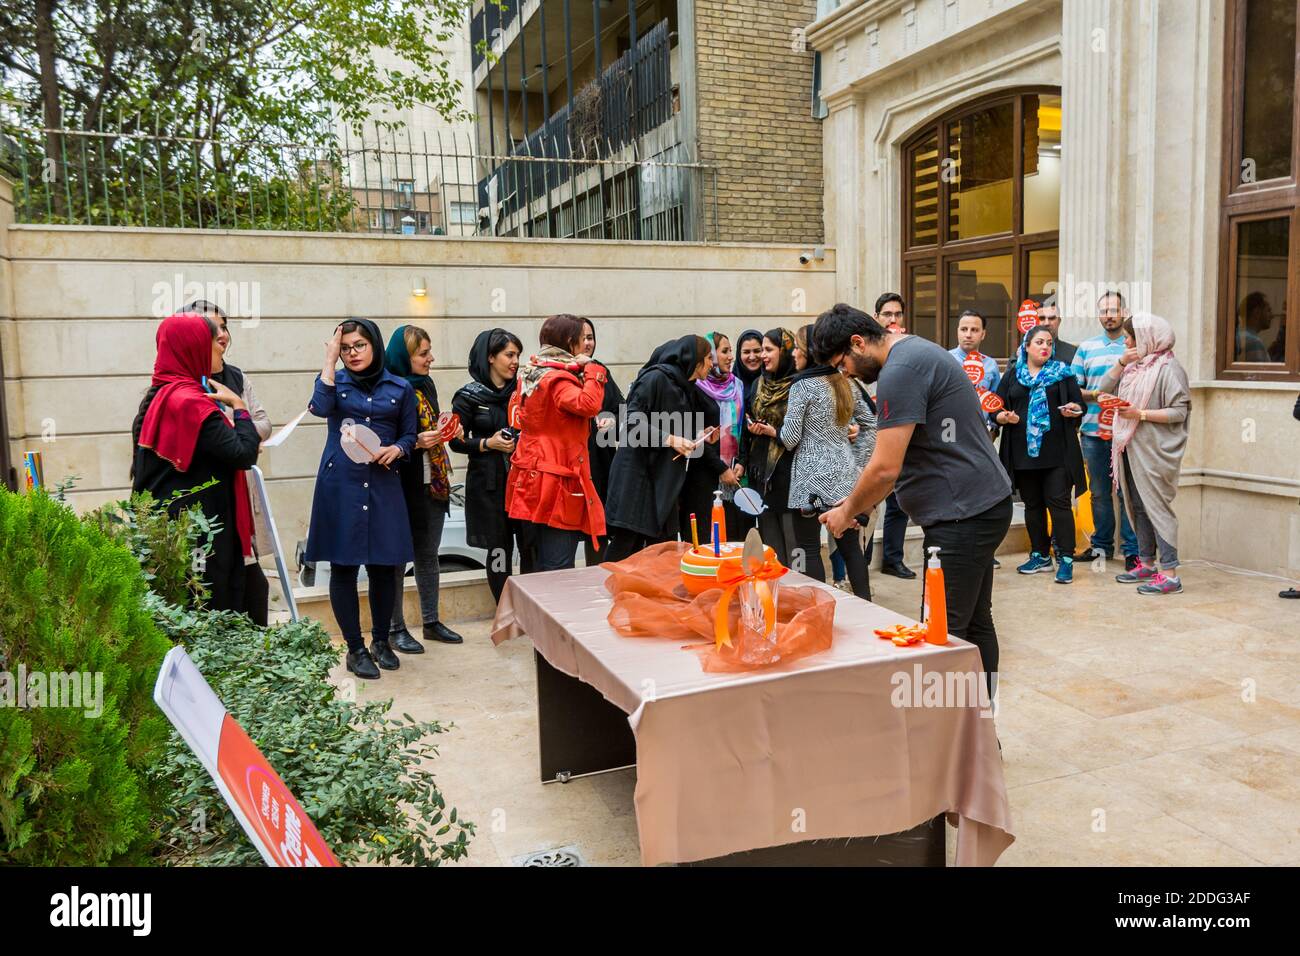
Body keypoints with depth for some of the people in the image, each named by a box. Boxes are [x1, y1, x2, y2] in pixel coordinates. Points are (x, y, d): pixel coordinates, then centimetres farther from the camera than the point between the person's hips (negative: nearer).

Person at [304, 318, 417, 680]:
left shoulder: (400, 388, 8)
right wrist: (330, 360, -9)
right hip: (340, 484, -1)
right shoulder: (335, 380, 7)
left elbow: (410, 435, 13)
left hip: (383, 484, 1)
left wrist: (396, 450, -9)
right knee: (343, 567, 1)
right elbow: (320, 407, -15)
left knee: (384, 566, 5)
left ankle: (381, 641, 24)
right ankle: (355, 649, 13)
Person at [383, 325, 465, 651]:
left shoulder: (426, 384, 9)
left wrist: (449, 431, 3)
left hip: (433, 484, 7)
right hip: (402, 486, -7)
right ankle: (396, 628, 15)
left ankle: (431, 621, 26)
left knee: (428, 554, 15)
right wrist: (415, 442, -26)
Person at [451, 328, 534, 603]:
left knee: (532, 548, -3)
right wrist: (488, 444, -13)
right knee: (499, 550, 4)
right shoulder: (469, 396, -1)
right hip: (490, 484, -2)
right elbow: (457, 441, 0)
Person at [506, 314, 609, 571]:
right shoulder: (558, 379, -15)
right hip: (558, 482, -9)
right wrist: (593, 372, -14)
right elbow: (588, 405, -32)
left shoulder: (531, 375, 11)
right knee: (559, 567, -6)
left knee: (544, 563, 17)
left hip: (533, 478, 9)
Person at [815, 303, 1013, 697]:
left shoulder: (900, 372, -17)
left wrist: (848, 512, -3)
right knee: (975, 624, 15)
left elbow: (885, 469, -19)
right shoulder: (917, 351, 16)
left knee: (947, 634, -7)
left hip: (963, 516, -11)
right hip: (982, 506, 11)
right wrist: (858, 503, 15)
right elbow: (899, 461, 20)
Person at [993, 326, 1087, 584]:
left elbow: (1079, 404, 6)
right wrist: (1004, 417, -13)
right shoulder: (1012, 376, 11)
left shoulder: (1062, 373, 8)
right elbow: (997, 410, 9)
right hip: (1023, 452, 3)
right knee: (1032, 504, 10)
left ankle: (1066, 559, -3)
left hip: (1057, 452, -2)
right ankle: (1040, 555, 21)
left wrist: (1073, 410, -16)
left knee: (1058, 502, -7)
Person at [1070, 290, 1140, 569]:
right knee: (1099, 492, 10)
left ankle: (1132, 549, 5)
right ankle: (1101, 544, 21)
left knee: (1127, 491, -2)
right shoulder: (1086, 347, 11)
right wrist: (1095, 394, -9)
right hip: (1093, 431, 3)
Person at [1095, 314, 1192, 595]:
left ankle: (1170, 574, -5)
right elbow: (1103, 390, 9)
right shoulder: (1133, 366, 13)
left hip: (1153, 451, -8)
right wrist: (1120, 363, -1)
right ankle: (1146, 564, 24)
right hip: (1131, 447, 8)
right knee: (1137, 506, 13)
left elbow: (1180, 412, -15)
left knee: (1156, 507, -8)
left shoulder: (1167, 367, -10)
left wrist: (1140, 414, -21)